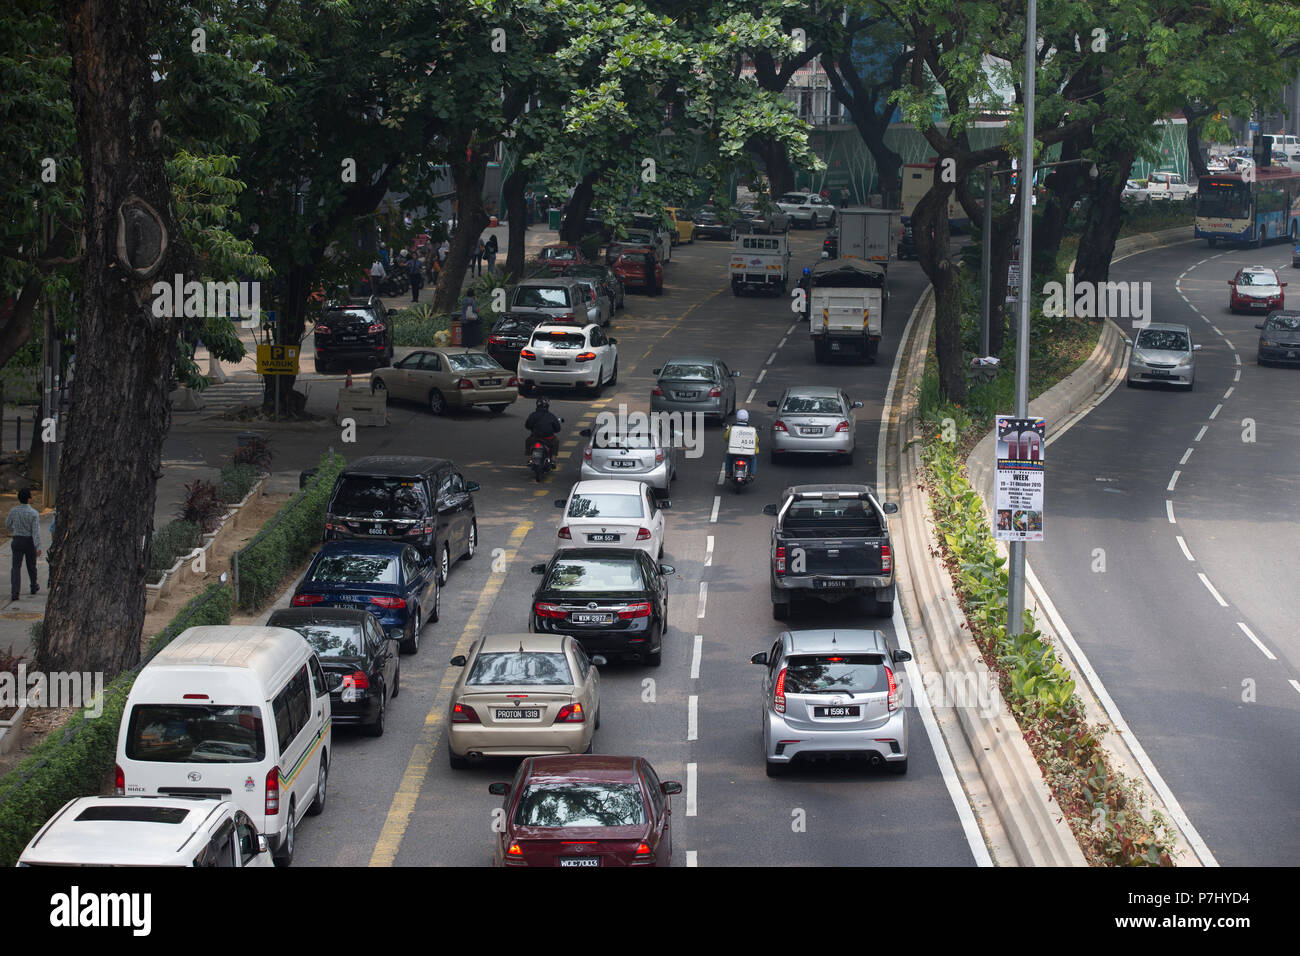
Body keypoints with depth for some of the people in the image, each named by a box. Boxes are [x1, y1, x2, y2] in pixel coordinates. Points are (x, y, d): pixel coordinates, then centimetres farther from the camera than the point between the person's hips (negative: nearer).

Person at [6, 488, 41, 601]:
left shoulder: (13, 511, -5)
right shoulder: (34, 513, -15)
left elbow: (8, 525, 12)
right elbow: (36, 531, -20)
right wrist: (38, 547, -23)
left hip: (17, 541, 1)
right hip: (30, 542, -1)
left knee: (16, 567, -1)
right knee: (31, 565, 19)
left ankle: (14, 593, -16)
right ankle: (34, 587, 41)